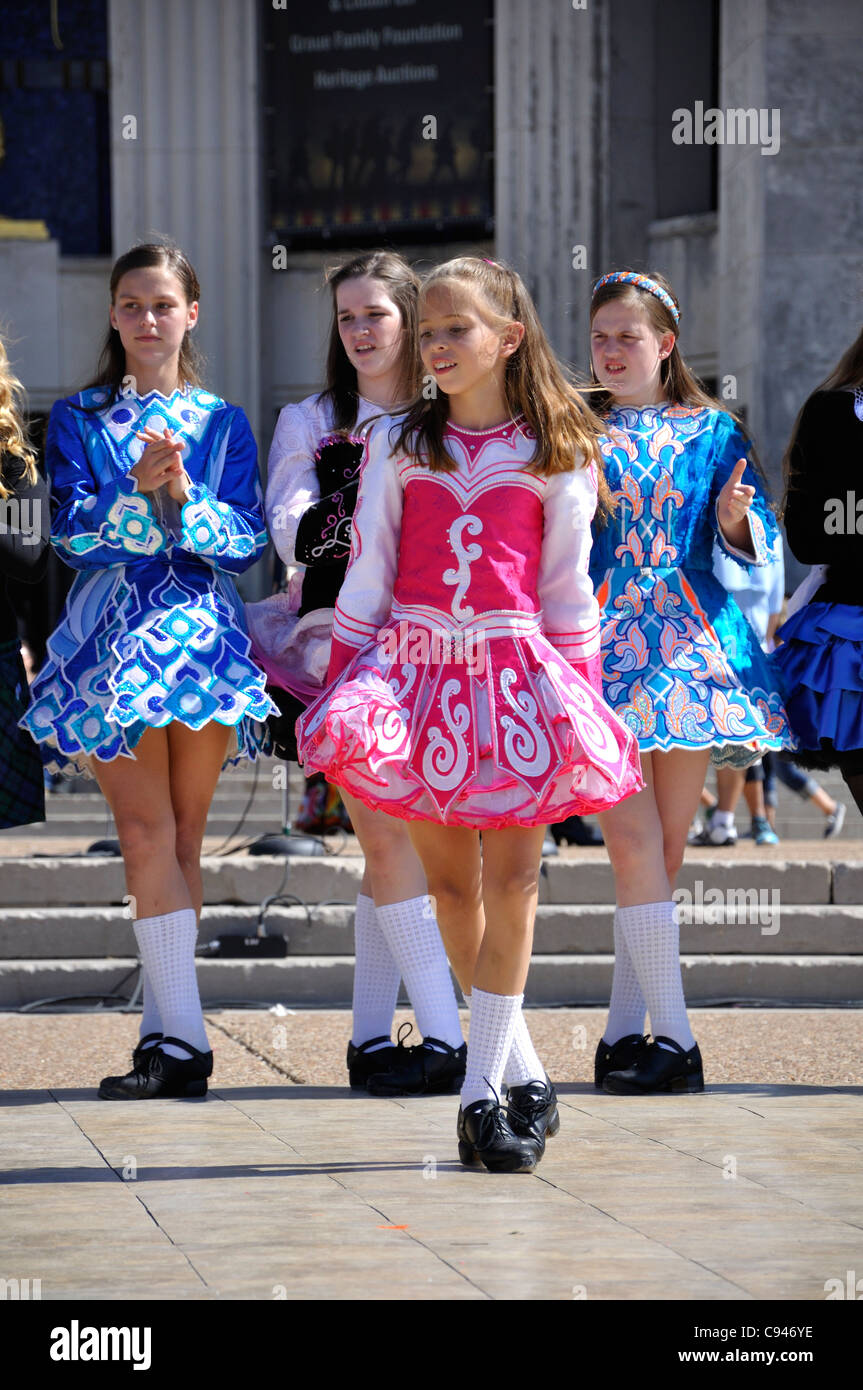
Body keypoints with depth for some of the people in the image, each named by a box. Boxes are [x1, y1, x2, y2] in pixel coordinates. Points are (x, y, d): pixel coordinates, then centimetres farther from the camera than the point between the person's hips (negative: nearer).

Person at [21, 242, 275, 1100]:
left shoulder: (223, 424, 13)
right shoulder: (77, 420, 11)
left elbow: (248, 540, 3)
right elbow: (72, 529, -2)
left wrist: (182, 498, -15)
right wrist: (138, 490, -20)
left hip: (201, 631, 1)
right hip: (112, 634, -1)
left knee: (178, 835, 1)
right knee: (145, 829, -10)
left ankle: (167, 1033, 4)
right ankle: (177, 1037, -12)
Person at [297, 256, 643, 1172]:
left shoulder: (557, 454, 5)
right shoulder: (398, 445, 7)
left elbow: (567, 586, 7)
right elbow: (366, 570, 7)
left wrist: (581, 696, 4)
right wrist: (342, 685, 2)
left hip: (516, 672, -1)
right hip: (418, 666, 1)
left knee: (511, 878, -7)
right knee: (449, 882, 1)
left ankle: (482, 1090, -5)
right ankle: (524, 1077, 11)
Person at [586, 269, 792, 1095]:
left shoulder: (711, 431, 11)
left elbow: (753, 546, 7)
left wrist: (736, 519, -14)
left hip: (692, 646, 2)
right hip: (603, 646, -2)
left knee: (665, 848, 4)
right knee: (633, 839, -13)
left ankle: (624, 1027, 11)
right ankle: (670, 1035, -14)